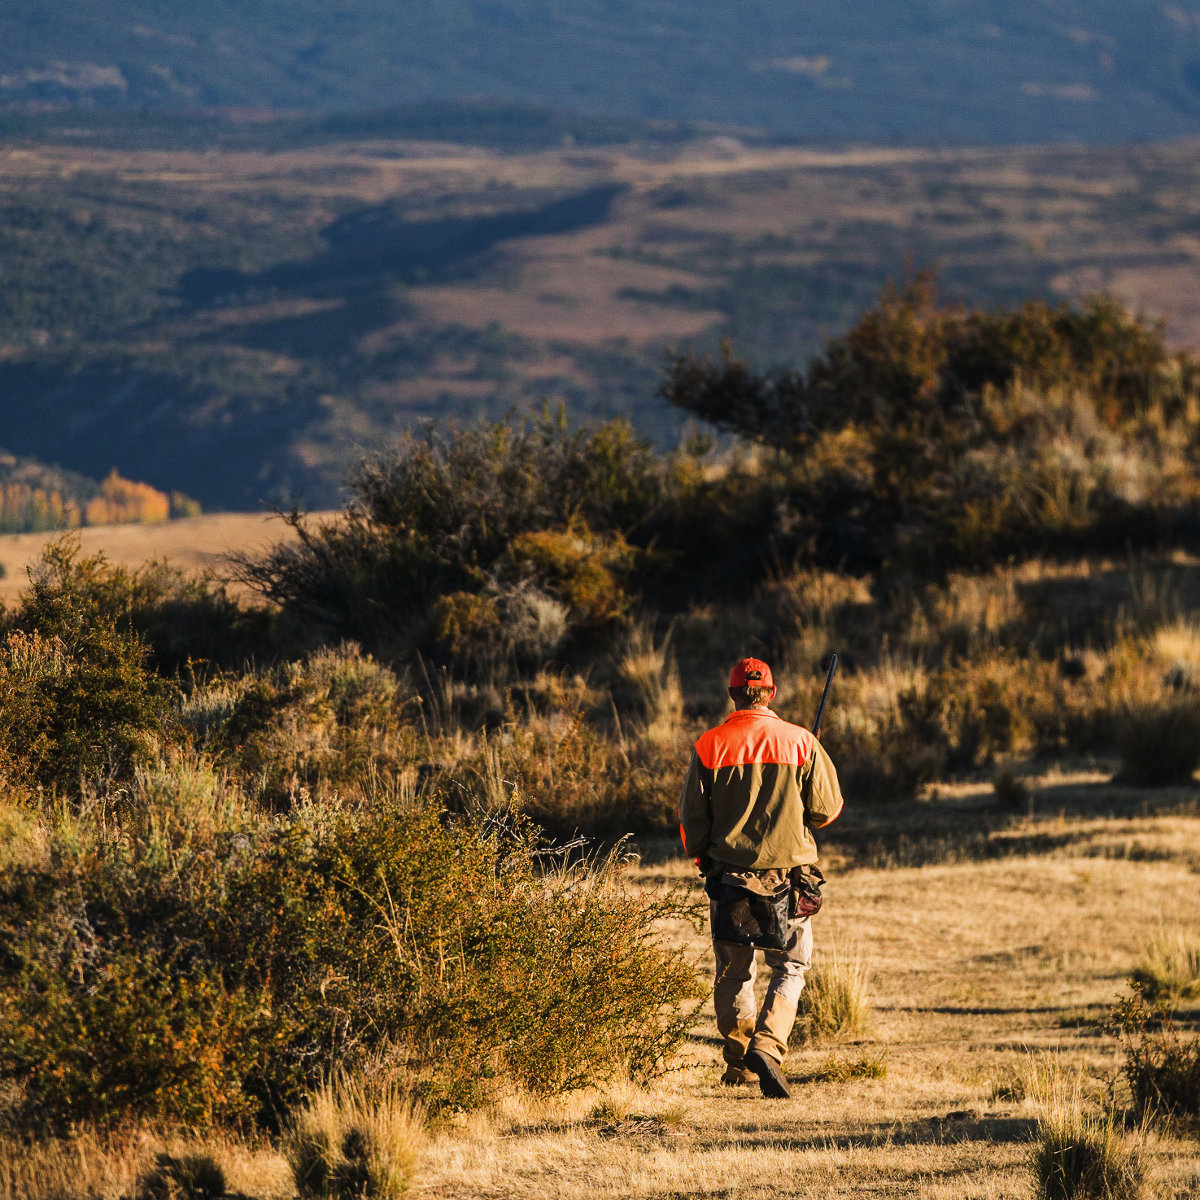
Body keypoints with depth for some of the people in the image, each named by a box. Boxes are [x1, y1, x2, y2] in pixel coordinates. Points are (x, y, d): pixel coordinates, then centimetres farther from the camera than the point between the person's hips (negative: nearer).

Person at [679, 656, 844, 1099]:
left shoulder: (709, 747, -3)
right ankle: (767, 1046, -15)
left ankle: (738, 1062, 19)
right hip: (788, 872, -1)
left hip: (728, 873, 1)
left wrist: (703, 859, 17)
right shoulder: (801, 742, -5)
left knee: (733, 971, 13)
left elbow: (691, 817, 1)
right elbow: (826, 808, 0)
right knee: (789, 968, 6)